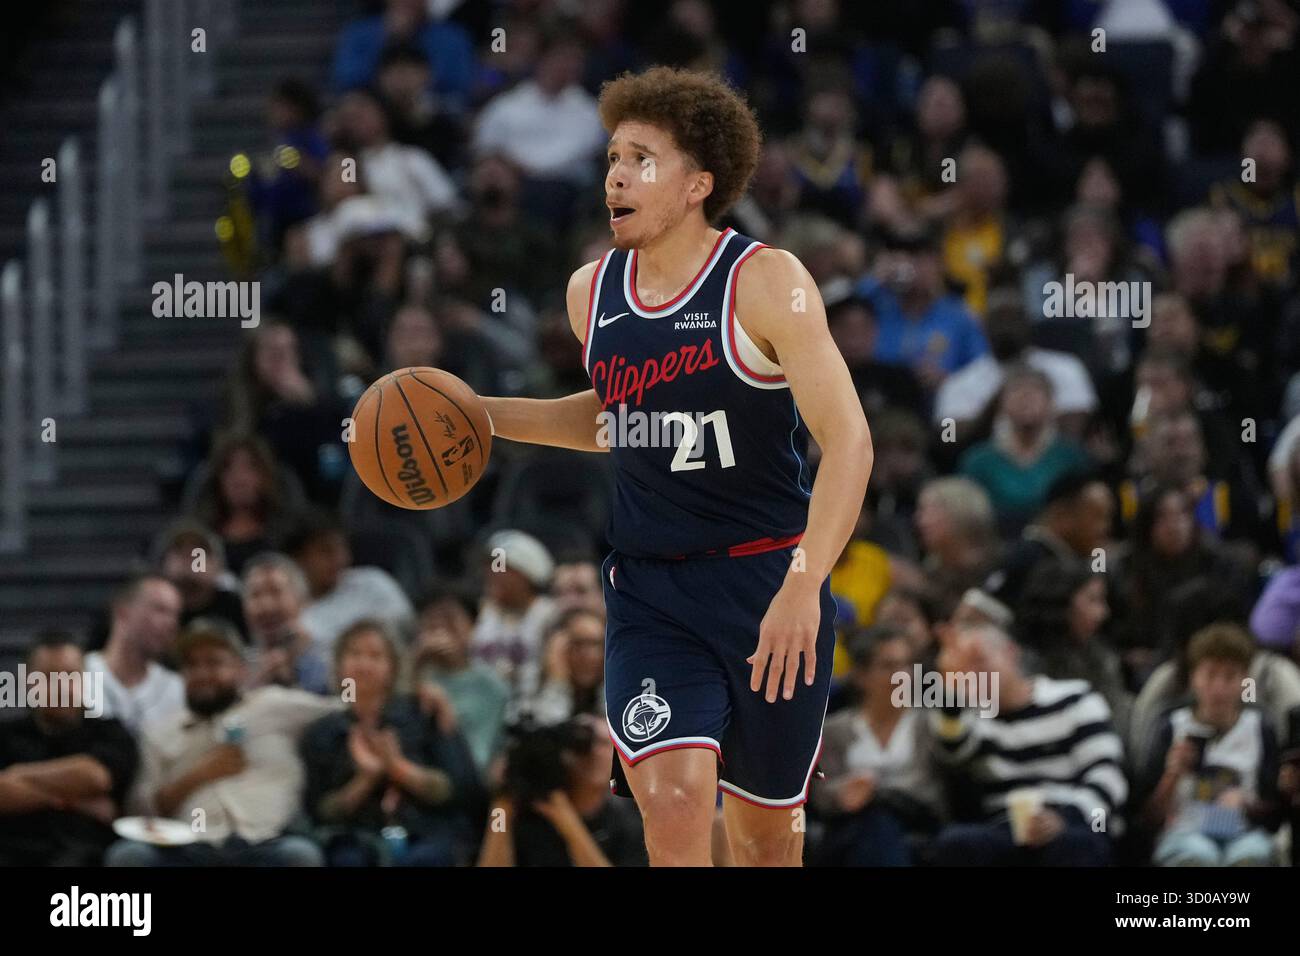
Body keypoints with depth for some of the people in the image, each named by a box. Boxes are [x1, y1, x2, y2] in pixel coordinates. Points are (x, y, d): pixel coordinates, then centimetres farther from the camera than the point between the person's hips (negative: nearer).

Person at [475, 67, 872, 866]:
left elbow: (848, 441, -18)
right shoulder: (591, 293, 4)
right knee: (673, 804, -18)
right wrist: (487, 416, 12)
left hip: (768, 582, -3)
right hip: (649, 588, 3)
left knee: (765, 829, 12)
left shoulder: (765, 283, -13)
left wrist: (802, 587, -27)